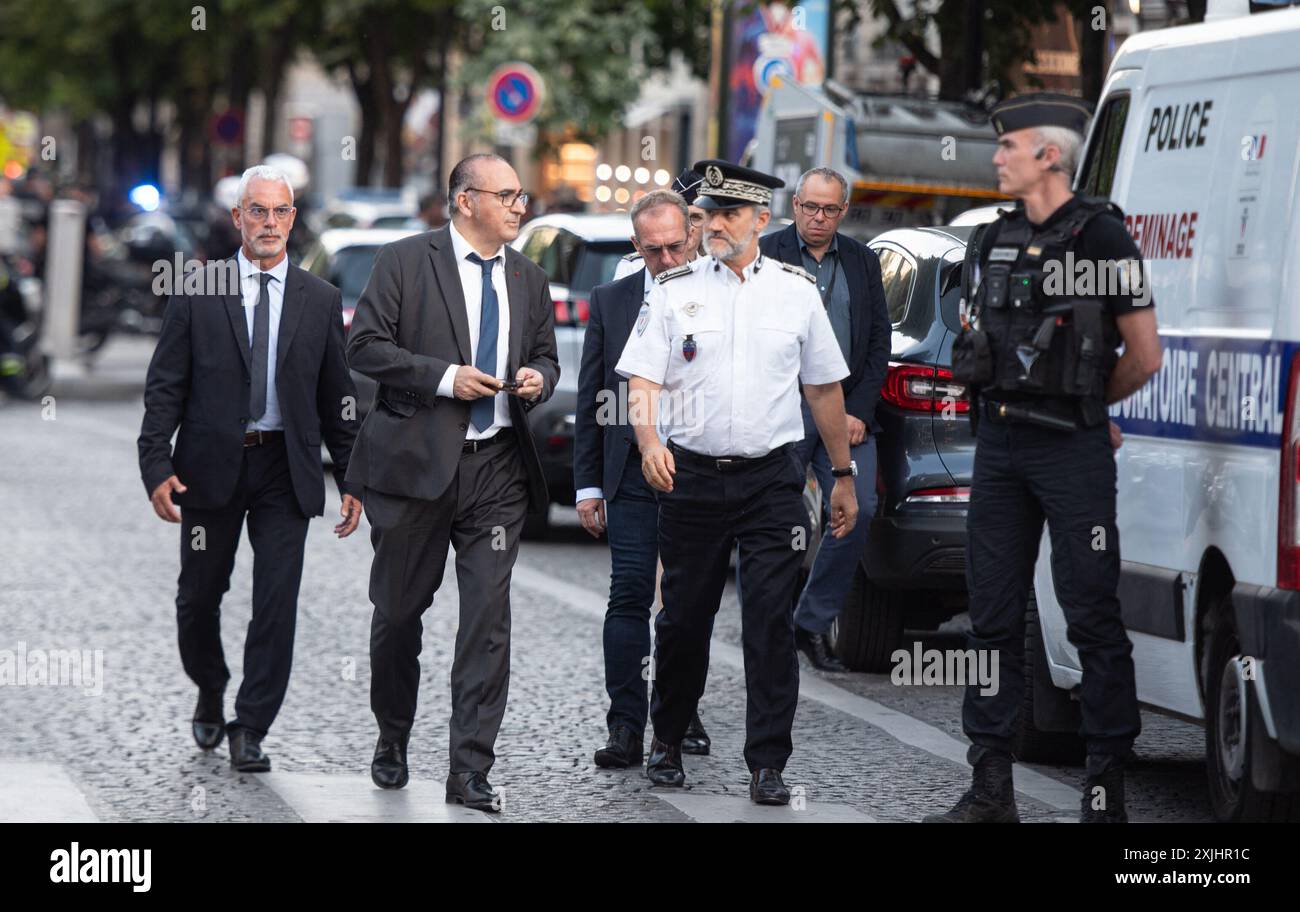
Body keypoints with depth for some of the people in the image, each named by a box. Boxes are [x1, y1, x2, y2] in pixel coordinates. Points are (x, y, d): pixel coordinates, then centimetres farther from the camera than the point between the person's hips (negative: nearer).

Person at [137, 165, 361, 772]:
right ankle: (211, 694, 35)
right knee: (199, 596, 9)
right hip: (211, 465, 0)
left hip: (286, 470, 0)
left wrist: (351, 481, 5)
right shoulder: (197, 292, 1)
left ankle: (250, 732, 1)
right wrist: (157, 466, -10)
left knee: (276, 603, -6)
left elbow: (338, 398, 9)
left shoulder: (320, 301, 6)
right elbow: (165, 386, 0)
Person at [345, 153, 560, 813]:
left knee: (488, 618, -6)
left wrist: (538, 377, -1)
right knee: (399, 610, 10)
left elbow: (545, 356, 23)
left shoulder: (528, 278, 13)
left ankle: (469, 771, -6)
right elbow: (364, 345, -7)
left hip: (497, 468, 3)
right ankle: (392, 739, 32)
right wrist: (444, 377, -16)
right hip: (415, 461, -3)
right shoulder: (405, 262, -3)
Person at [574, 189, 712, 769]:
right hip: (631, 475, 1)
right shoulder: (610, 302, 7)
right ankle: (626, 728, -5)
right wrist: (588, 484, 4)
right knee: (630, 595, -5)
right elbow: (591, 399, 8)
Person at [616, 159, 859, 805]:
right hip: (691, 476, 0)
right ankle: (667, 741, 25)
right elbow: (644, 379, 0)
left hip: (771, 478, 0)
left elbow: (824, 388, 14)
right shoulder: (675, 290, 4)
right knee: (684, 616, 6)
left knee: (771, 621, -6)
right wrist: (649, 442, -19)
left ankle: (767, 763, -2)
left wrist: (843, 475, 15)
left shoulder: (795, 290, 7)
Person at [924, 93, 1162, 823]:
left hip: (1073, 454, -7)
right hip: (999, 447, 7)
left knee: (1092, 616, -3)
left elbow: (1145, 357, -4)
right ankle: (991, 786, 11)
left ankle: (1108, 789, 2)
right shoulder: (997, 241, 12)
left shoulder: (1102, 235, -7)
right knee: (994, 617, 7)